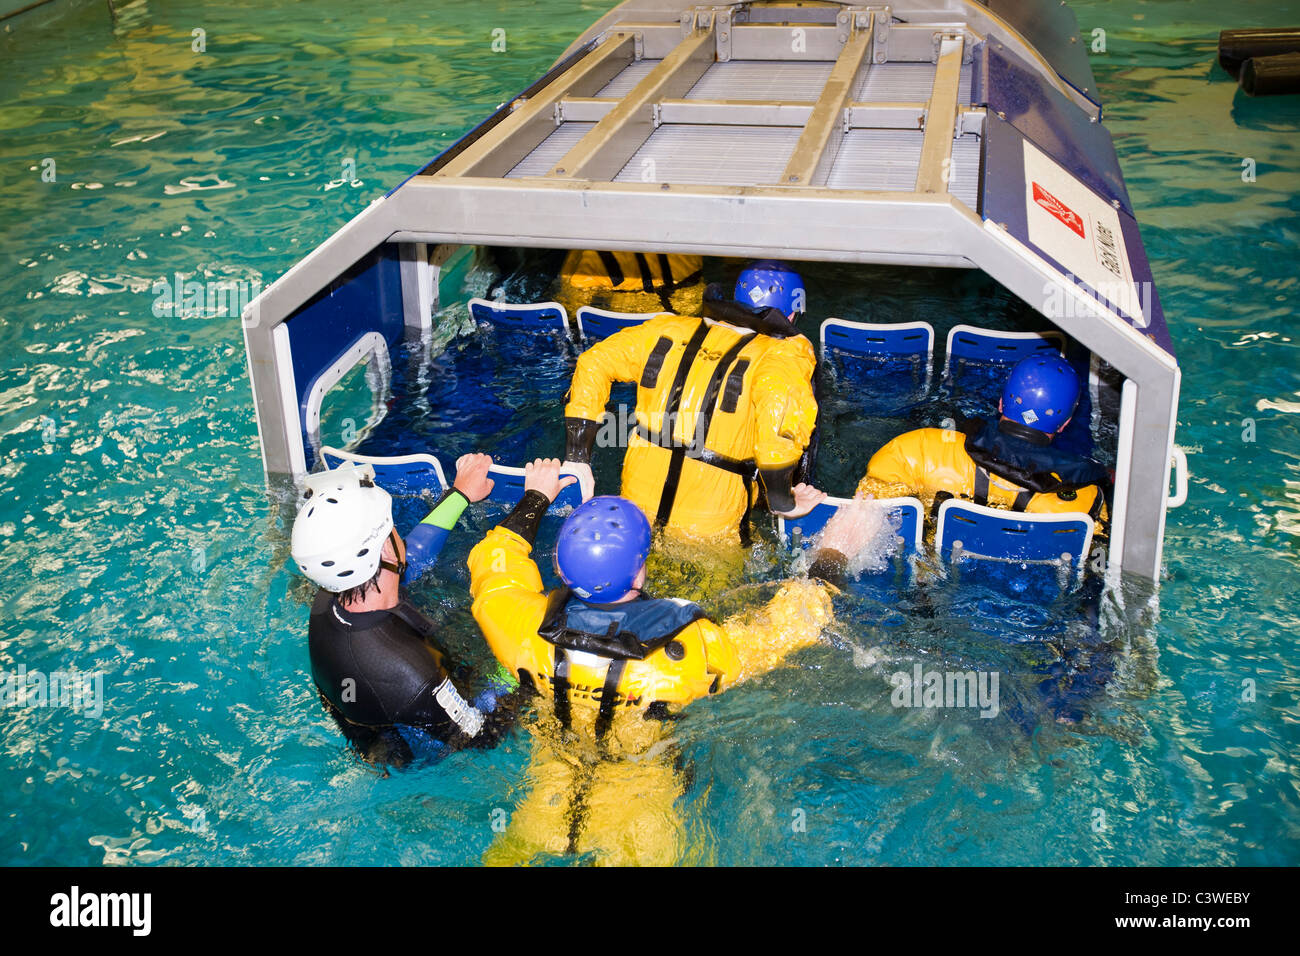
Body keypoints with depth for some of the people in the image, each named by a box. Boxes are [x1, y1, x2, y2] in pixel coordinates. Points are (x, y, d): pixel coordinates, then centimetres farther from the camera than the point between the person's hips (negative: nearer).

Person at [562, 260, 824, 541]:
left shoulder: (669, 329, 8)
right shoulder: (782, 357, -6)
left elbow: (594, 363, 6)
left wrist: (577, 459, 5)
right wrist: (782, 502, -10)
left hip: (637, 509, 5)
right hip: (712, 527, -5)